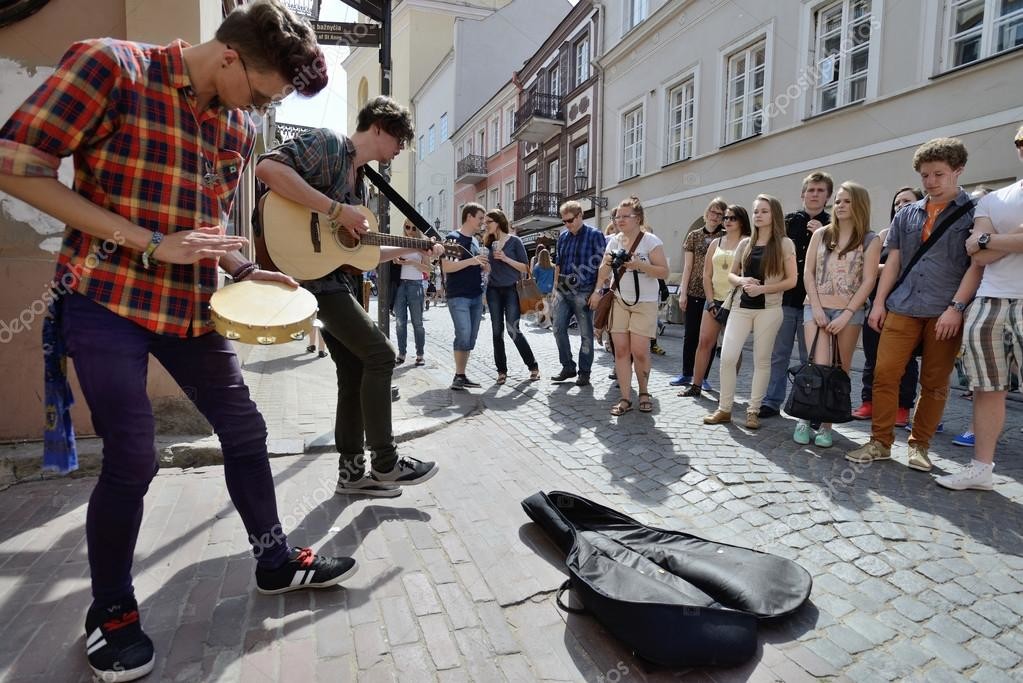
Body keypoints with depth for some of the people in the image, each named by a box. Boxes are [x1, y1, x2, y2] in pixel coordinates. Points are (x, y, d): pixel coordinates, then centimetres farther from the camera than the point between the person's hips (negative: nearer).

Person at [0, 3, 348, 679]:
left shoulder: (239, 130, 7)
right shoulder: (109, 65, -10)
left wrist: (246, 270, -1)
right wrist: (152, 244, -21)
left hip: (191, 304, 6)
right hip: (106, 299, -6)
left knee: (245, 429, 8)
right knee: (132, 457, -6)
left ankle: (276, 560, 27)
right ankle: (111, 612, 19)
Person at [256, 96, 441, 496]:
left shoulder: (360, 180, 21)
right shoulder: (328, 143, -6)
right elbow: (268, 168, -24)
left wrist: (411, 250, 20)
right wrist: (337, 210, -24)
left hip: (342, 277, 10)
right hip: (312, 271, -10)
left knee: (355, 371, 7)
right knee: (379, 354, -13)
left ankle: (352, 470, 16)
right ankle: (385, 462, -1)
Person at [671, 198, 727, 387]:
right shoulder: (694, 236, 7)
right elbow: (687, 266, 5)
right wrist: (683, 292, 0)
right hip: (694, 292, 1)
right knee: (691, 334, 6)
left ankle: (703, 377, 14)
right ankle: (686, 374, 18)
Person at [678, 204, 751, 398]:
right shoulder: (716, 243, 13)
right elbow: (707, 275, 10)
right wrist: (711, 301, 2)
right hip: (714, 300, 4)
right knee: (704, 341, 1)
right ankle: (696, 385, 8)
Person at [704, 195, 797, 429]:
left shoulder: (784, 244, 0)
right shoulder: (745, 243, 11)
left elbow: (791, 280, -4)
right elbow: (731, 275, 15)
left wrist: (762, 288, -16)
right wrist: (742, 281, -7)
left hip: (768, 308, -3)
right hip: (741, 307, 3)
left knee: (761, 359, 3)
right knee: (727, 357, -5)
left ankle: (753, 410, 13)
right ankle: (724, 409, 5)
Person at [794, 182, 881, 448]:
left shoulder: (870, 240, 3)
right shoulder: (821, 234, 9)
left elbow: (868, 281, -4)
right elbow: (808, 272, 4)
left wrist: (846, 315, -13)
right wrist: (816, 308, -7)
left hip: (850, 311, 0)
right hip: (817, 307, 1)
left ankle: (826, 425, 8)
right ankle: (805, 420, 4)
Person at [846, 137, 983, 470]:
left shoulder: (974, 213, 2)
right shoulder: (907, 214, 13)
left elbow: (976, 265, -4)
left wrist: (956, 307, -14)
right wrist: (879, 302, 7)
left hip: (945, 312, -3)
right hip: (902, 308, 3)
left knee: (934, 383, 5)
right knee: (884, 373, -2)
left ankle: (919, 446, 17)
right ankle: (880, 442, 7)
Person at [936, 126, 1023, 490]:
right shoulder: (992, 200, 16)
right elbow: (980, 256, 4)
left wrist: (988, 238, -2)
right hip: (988, 304, 4)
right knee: (987, 389, 7)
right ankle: (981, 468, 13)